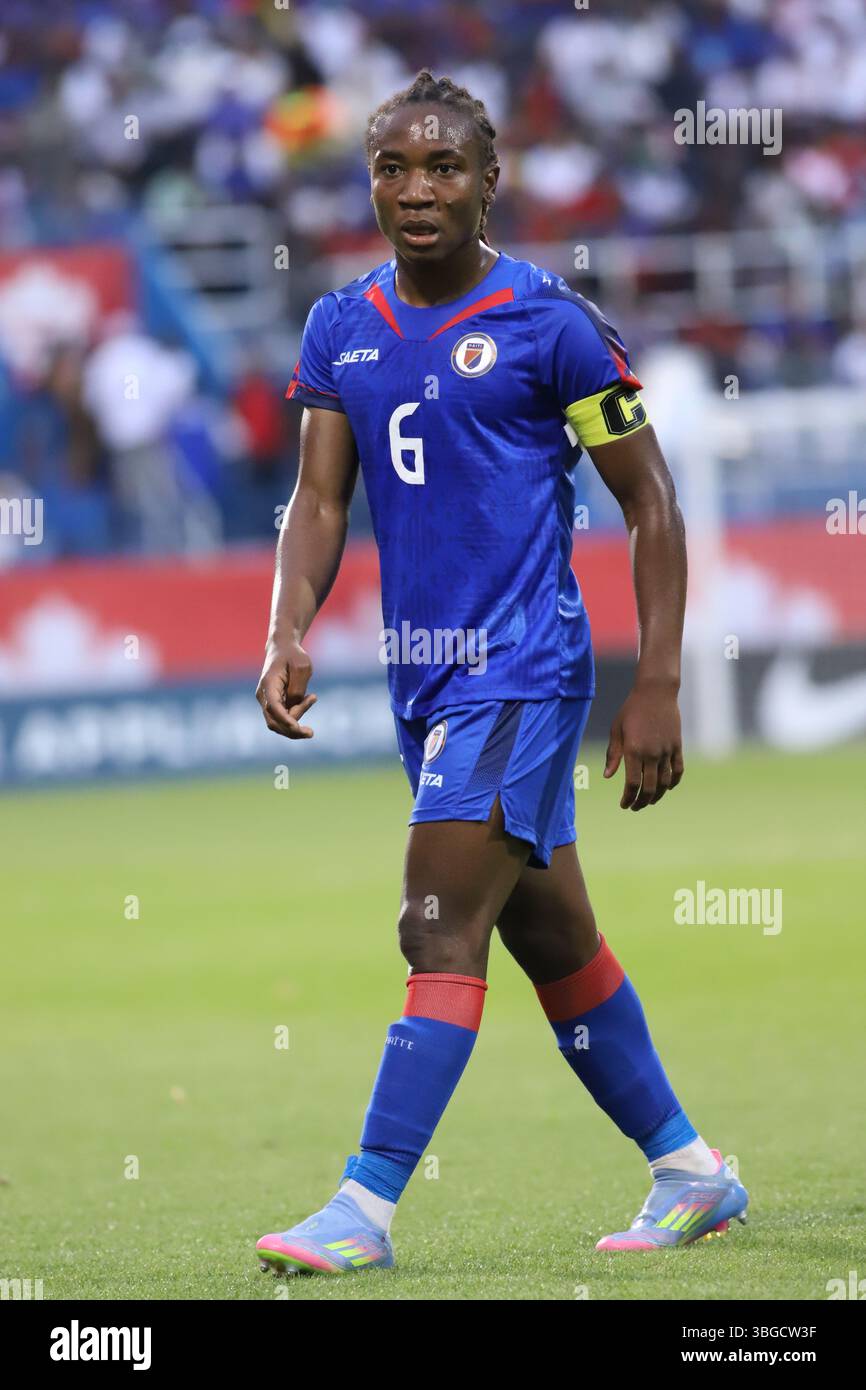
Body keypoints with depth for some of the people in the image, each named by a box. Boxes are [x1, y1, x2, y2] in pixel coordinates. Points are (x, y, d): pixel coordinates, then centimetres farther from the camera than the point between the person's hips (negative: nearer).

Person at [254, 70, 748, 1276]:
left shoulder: (549, 321, -8)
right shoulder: (342, 329, 8)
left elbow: (652, 507, -4)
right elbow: (321, 500, 9)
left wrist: (658, 687, -8)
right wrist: (289, 634, -10)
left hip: (522, 667, -7)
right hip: (421, 671, 7)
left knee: (441, 932, -15)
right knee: (553, 941, 14)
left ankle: (367, 1208, -16)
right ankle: (689, 1170, 26)